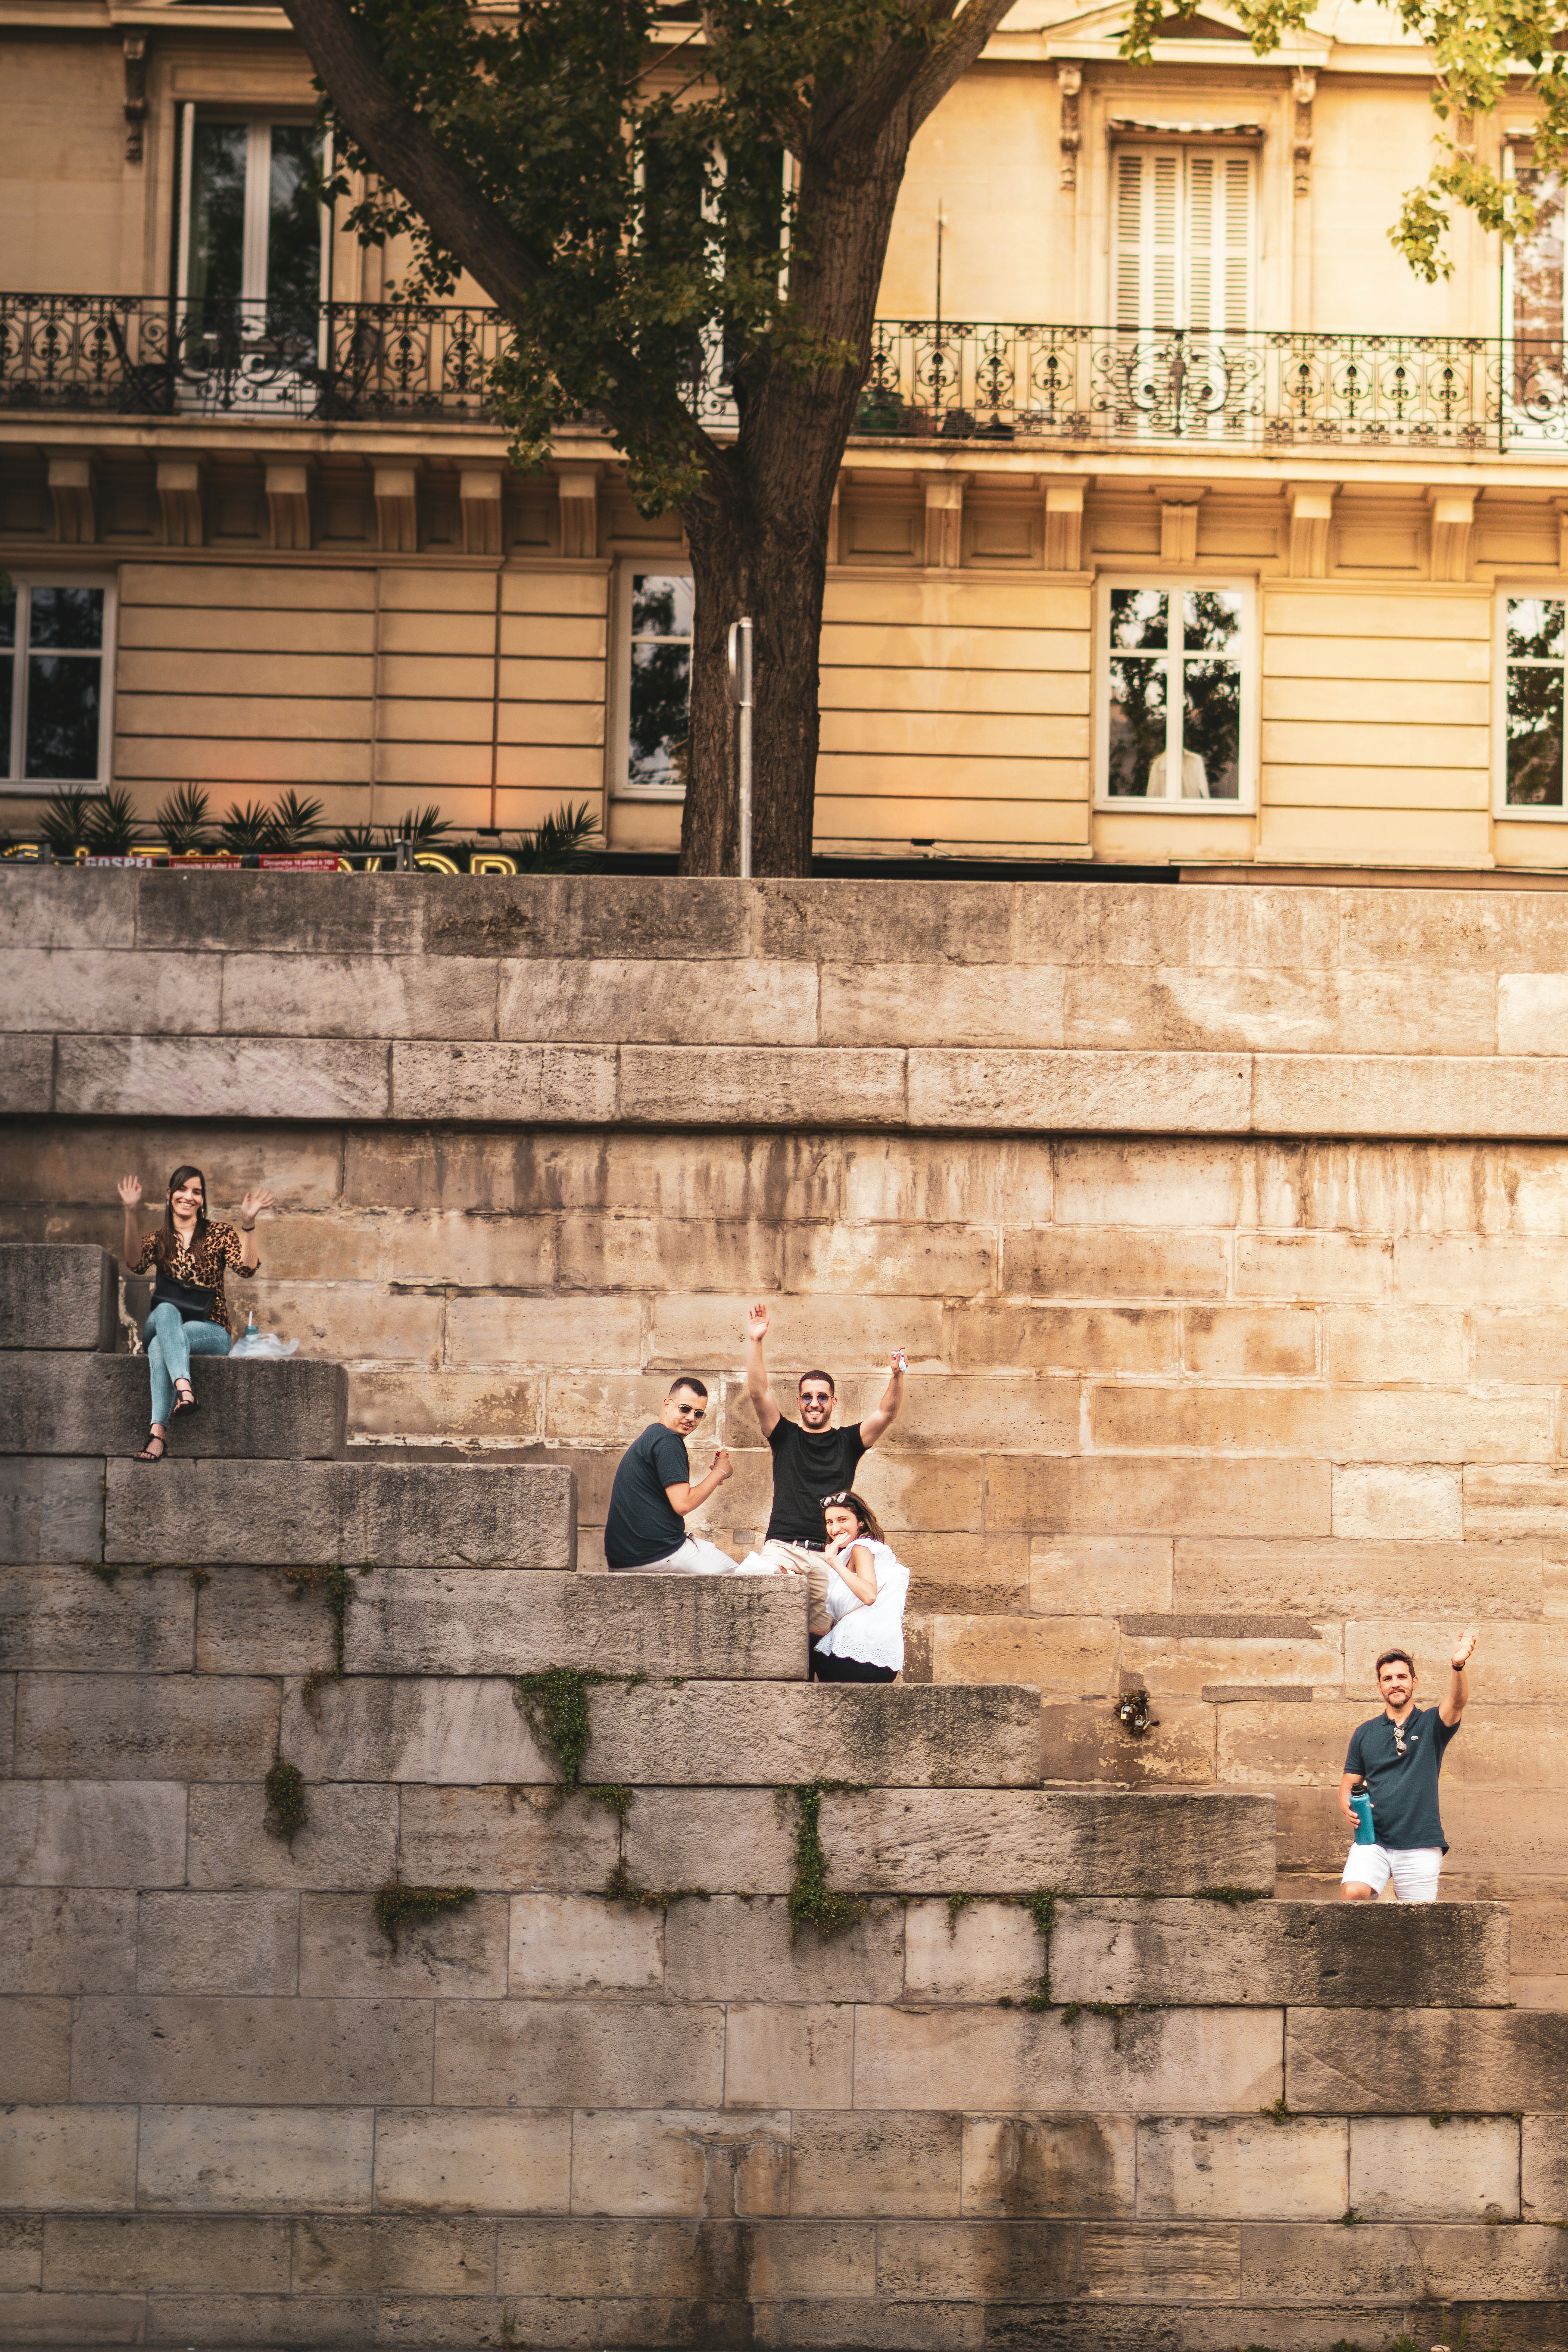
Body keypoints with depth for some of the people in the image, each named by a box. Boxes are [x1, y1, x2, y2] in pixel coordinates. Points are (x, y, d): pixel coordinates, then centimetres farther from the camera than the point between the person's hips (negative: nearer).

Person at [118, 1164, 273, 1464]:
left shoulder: (219, 1234, 10)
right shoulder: (159, 1240, 14)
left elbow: (247, 1268, -9)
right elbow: (136, 1264, -10)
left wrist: (248, 1223, -22)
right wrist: (131, 1212, -18)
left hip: (211, 1332, -1)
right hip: (159, 1324, 1)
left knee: (161, 1345, -35)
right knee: (166, 1311, -37)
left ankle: (159, 1431, -49)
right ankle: (184, 1390, -57)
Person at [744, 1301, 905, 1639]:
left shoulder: (848, 1442, 15)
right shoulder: (785, 1436, 15)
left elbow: (887, 1413, 2)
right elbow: (759, 1393, 3)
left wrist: (897, 1377, -17)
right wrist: (755, 1342, -9)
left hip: (828, 1555, 1)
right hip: (783, 1547, -1)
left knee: (821, 1633, -13)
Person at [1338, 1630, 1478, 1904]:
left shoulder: (1431, 1725, 6)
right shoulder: (1365, 1733, 13)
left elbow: (1457, 1702, -15)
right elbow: (1349, 1785, 17)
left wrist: (1457, 1667, -36)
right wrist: (1348, 1808, -8)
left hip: (1421, 1846, -1)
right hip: (1373, 1840, 1)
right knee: (1352, 1894, -25)